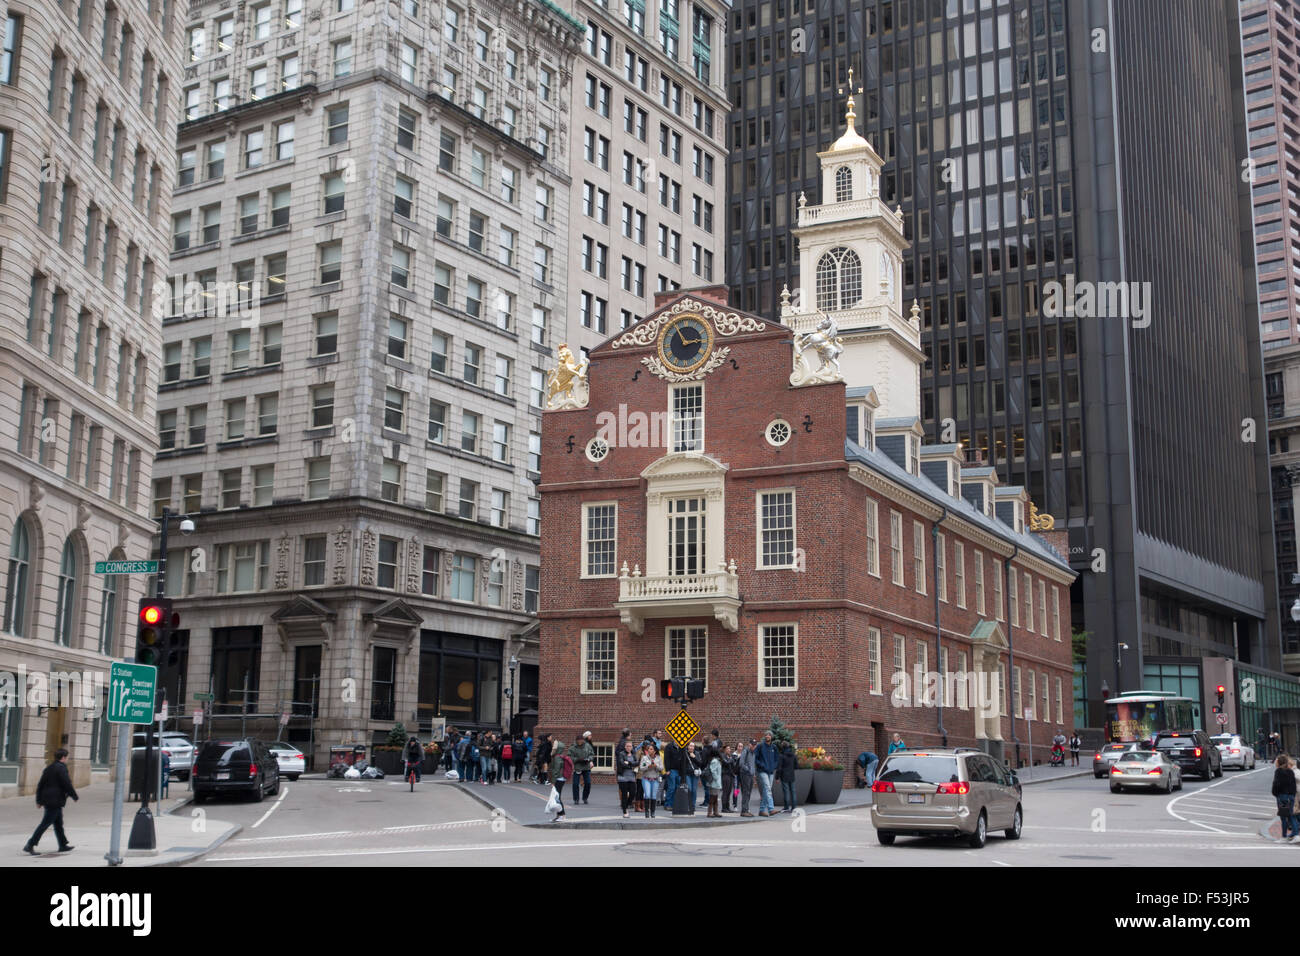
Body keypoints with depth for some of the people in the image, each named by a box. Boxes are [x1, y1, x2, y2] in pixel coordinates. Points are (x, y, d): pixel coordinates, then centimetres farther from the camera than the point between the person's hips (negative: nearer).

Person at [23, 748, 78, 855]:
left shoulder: (49, 768, 13)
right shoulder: (61, 768, -13)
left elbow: (40, 785, 15)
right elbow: (67, 785, -15)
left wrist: (39, 800, 19)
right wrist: (75, 797, -3)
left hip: (47, 801, 9)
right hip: (55, 802, -9)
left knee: (58, 823, 17)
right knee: (45, 823, -7)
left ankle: (63, 845, 25)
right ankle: (30, 845, -9)